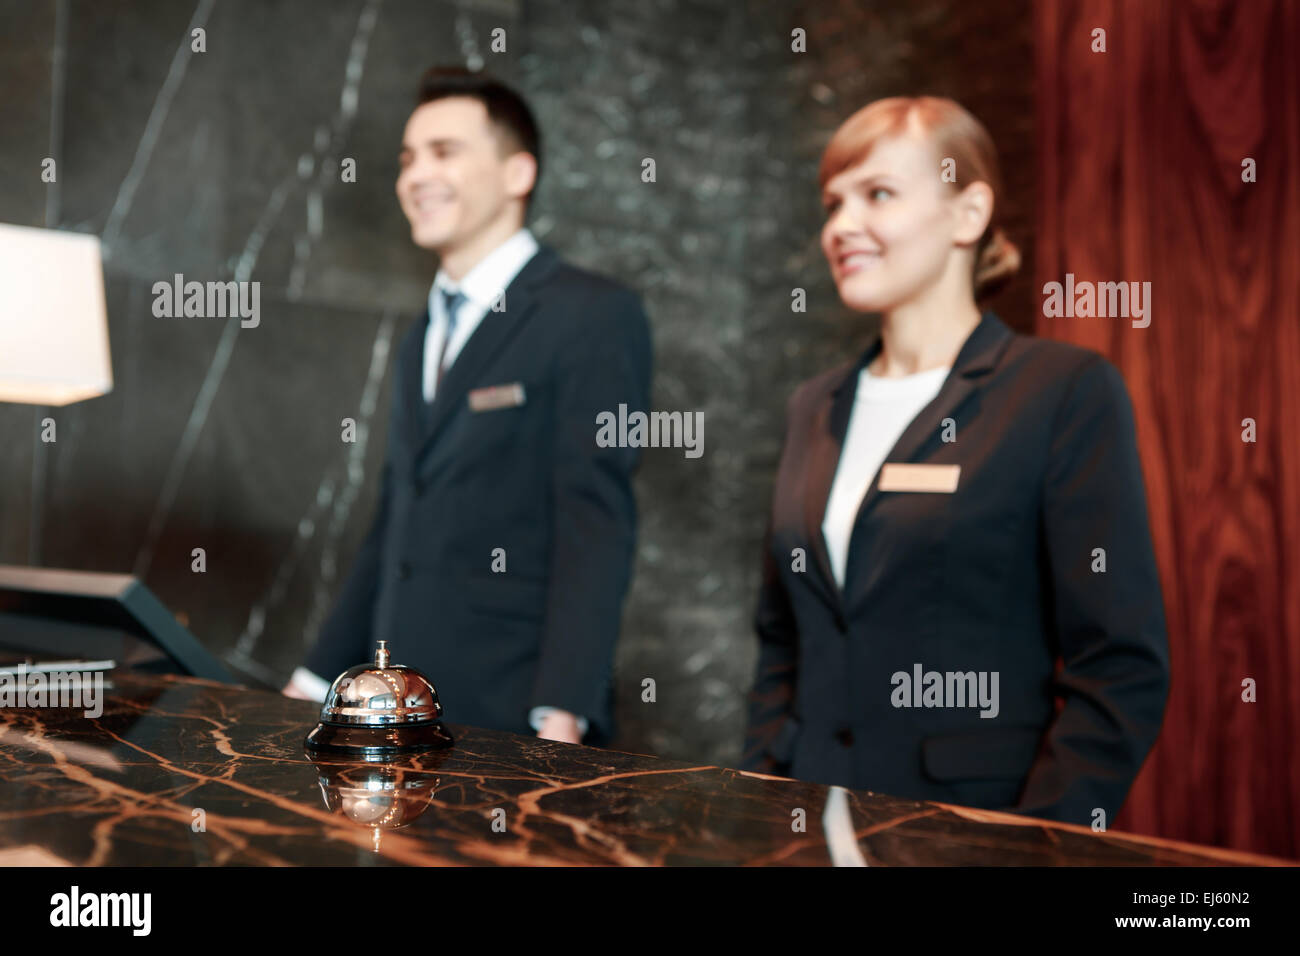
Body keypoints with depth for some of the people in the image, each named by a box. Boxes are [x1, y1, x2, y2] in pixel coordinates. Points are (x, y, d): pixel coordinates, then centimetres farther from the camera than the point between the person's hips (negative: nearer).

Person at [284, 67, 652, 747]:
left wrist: (561, 717, -21)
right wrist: (314, 682, 16)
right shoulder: (423, 340, 18)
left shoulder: (592, 316, -6)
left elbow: (595, 526, -14)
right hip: (402, 718, 7)